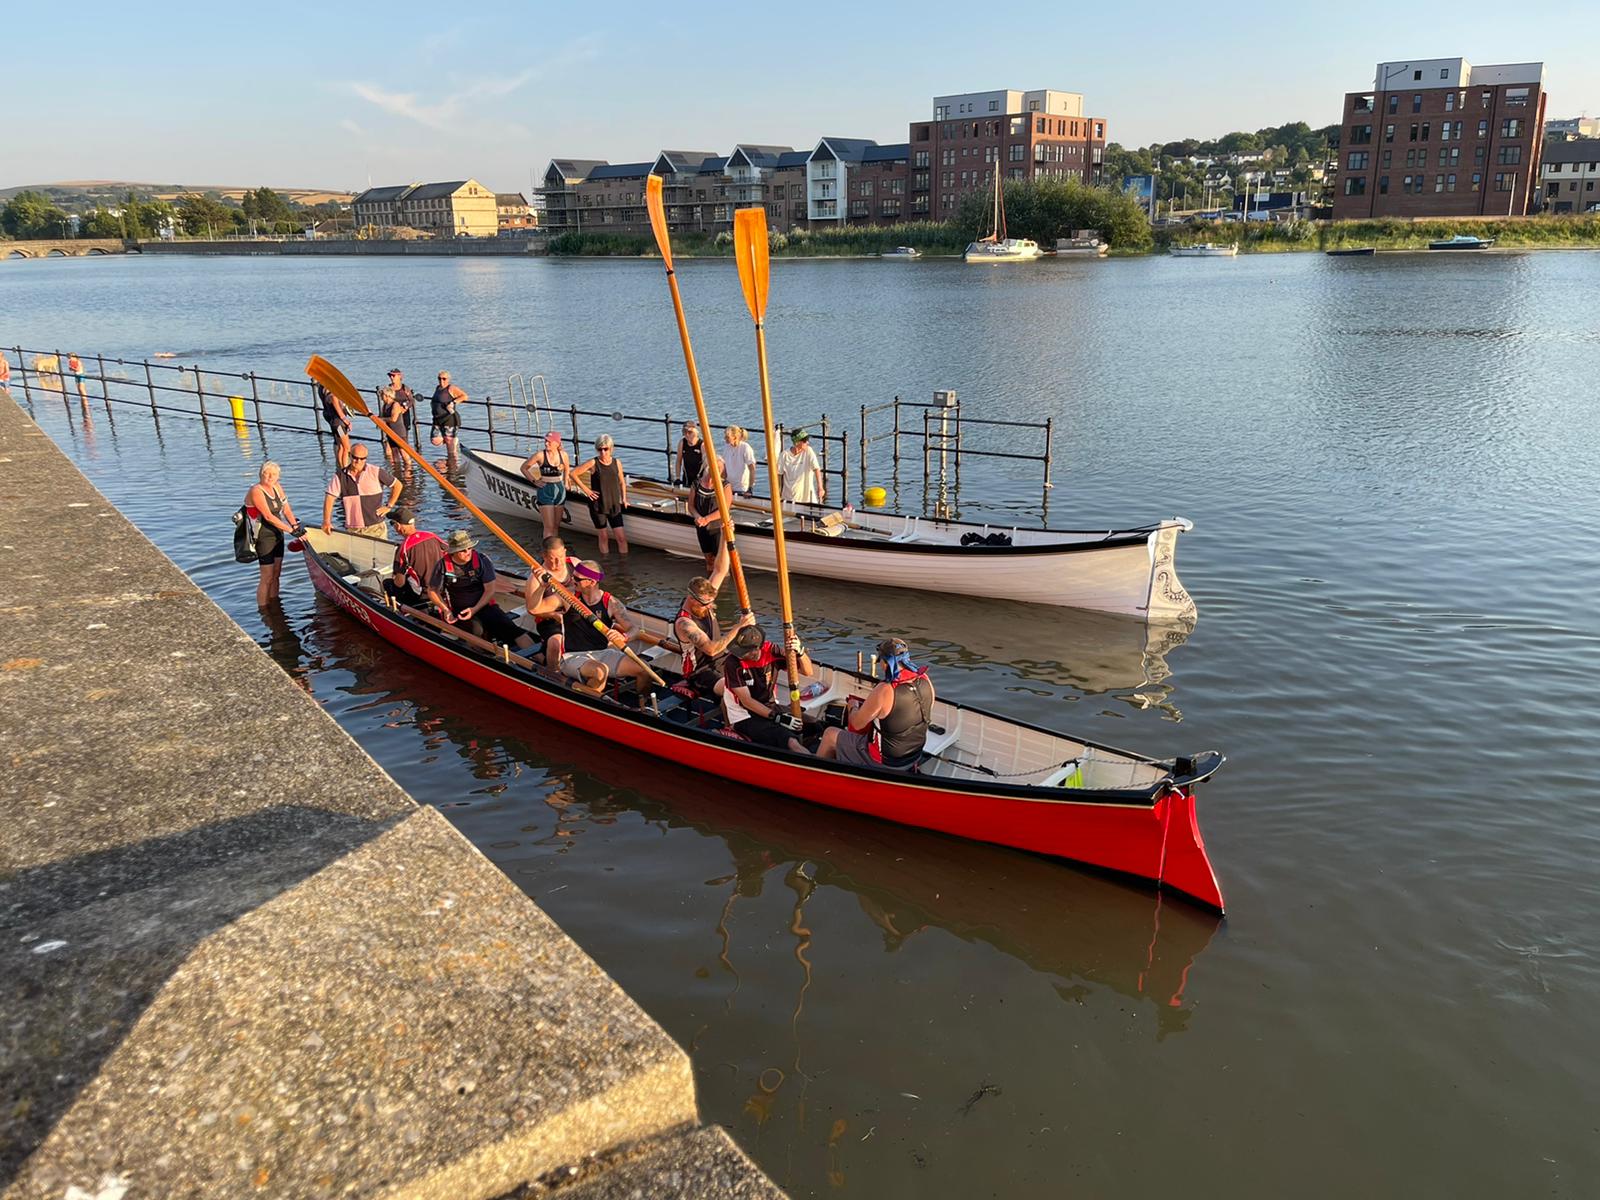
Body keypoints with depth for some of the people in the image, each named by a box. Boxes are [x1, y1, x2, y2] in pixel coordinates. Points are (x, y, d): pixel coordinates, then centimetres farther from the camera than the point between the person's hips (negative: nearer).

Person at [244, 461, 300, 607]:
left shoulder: (277, 487, 5)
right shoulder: (256, 491, -18)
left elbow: (286, 509, 10)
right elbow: (268, 516, -25)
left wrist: (296, 526, -6)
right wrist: (291, 530, -27)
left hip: (277, 535, 8)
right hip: (264, 538, -8)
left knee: (276, 574, 15)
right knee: (267, 578, -4)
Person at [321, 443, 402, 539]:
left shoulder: (376, 472, -2)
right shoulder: (340, 475, 3)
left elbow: (398, 485, 8)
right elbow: (330, 497, 0)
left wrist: (389, 506, 1)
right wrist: (326, 521, -11)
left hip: (376, 528, -2)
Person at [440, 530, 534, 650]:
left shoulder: (482, 560, -5)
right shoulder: (444, 565, -5)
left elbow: (490, 590, -4)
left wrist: (475, 609, -17)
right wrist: (445, 609, -11)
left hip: (483, 605, 0)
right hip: (458, 610, 0)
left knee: (510, 627, -21)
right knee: (477, 629, -36)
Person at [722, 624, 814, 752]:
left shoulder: (770, 651, -7)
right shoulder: (732, 662, -18)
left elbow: (808, 671, -5)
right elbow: (746, 701, -17)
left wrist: (799, 652, -26)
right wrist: (777, 717, -25)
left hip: (770, 707, 7)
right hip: (744, 717, -7)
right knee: (791, 742, -27)